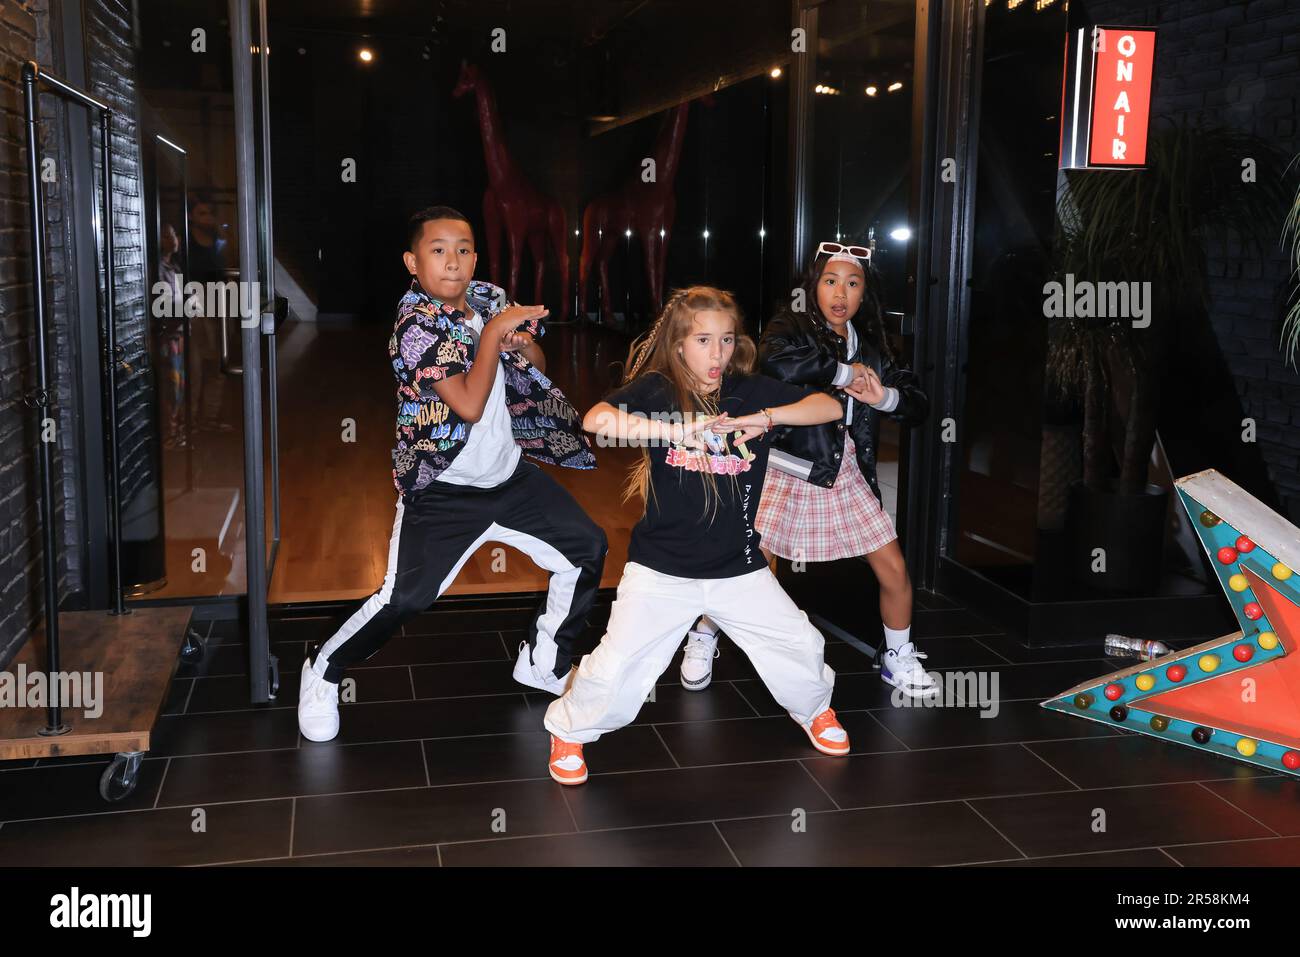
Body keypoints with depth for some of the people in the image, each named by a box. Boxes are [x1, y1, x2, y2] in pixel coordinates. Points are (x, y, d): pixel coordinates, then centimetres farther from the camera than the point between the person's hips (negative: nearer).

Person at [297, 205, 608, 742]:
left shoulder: (489, 299, 1)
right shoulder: (416, 322, -18)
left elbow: (539, 368, 11)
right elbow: (469, 405, -27)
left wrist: (523, 345, -12)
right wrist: (493, 333, -21)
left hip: (509, 474, 7)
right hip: (443, 489, -7)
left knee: (586, 550, 9)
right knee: (404, 598, -13)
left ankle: (543, 662, 26)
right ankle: (323, 673, 13)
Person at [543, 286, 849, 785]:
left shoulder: (751, 391, -1)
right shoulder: (656, 390, -9)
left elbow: (830, 407, -4)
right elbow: (597, 419, -28)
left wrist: (766, 416, -19)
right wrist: (678, 429, -35)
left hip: (739, 568, 3)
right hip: (662, 569, -3)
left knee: (802, 645, 11)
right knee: (617, 664, -7)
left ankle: (813, 709, 43)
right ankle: (569, 730, 21)